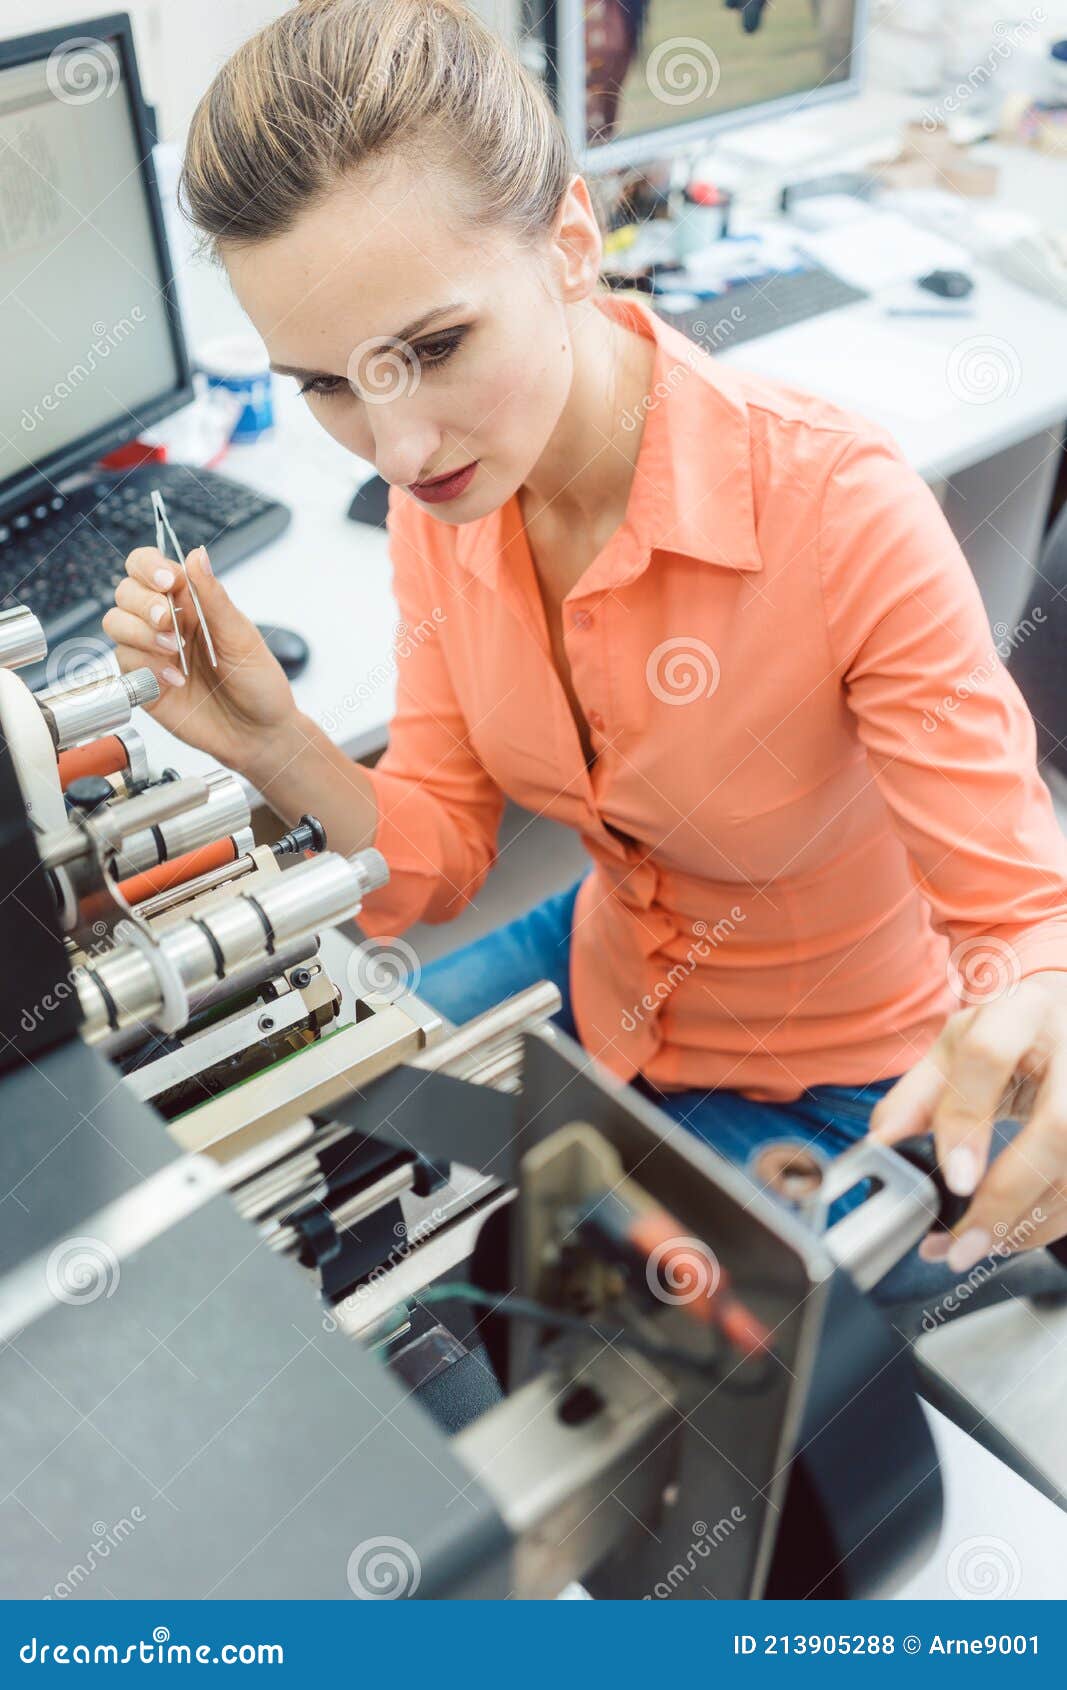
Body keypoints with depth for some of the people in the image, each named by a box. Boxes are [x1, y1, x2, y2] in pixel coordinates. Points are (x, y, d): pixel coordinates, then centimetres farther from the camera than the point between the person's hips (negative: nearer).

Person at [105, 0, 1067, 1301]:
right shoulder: (437, 500, -14)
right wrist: (281, 751, -27)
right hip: (600, 973, 5)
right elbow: (441, 857, -8)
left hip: (826, 1083, -4)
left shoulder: (838, 511, -31)